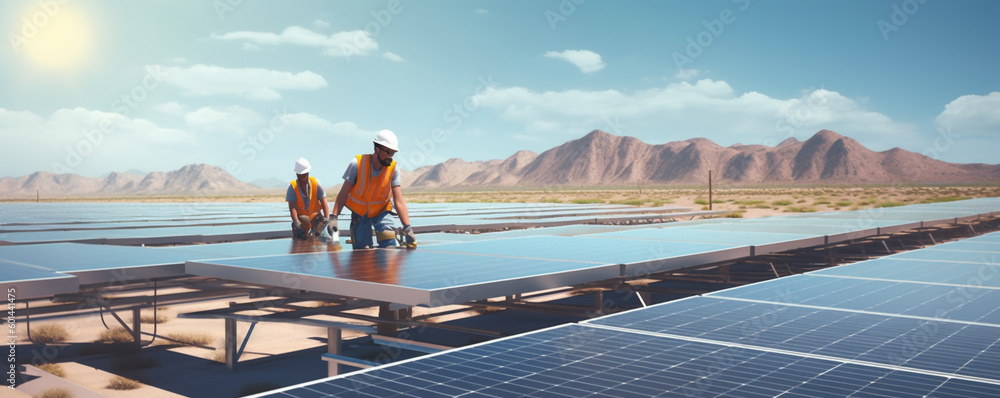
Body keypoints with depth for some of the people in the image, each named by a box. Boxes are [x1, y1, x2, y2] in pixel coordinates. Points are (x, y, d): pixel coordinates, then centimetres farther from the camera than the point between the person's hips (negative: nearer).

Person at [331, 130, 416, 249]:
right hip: (359, 213, -1)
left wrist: (407, 228, -29)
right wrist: (333, 217, -28)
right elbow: (343, 194, -17)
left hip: (381, 212, 1)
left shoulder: (393, 169, -17)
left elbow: (399, 201, -20)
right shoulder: (357, 164, -21)